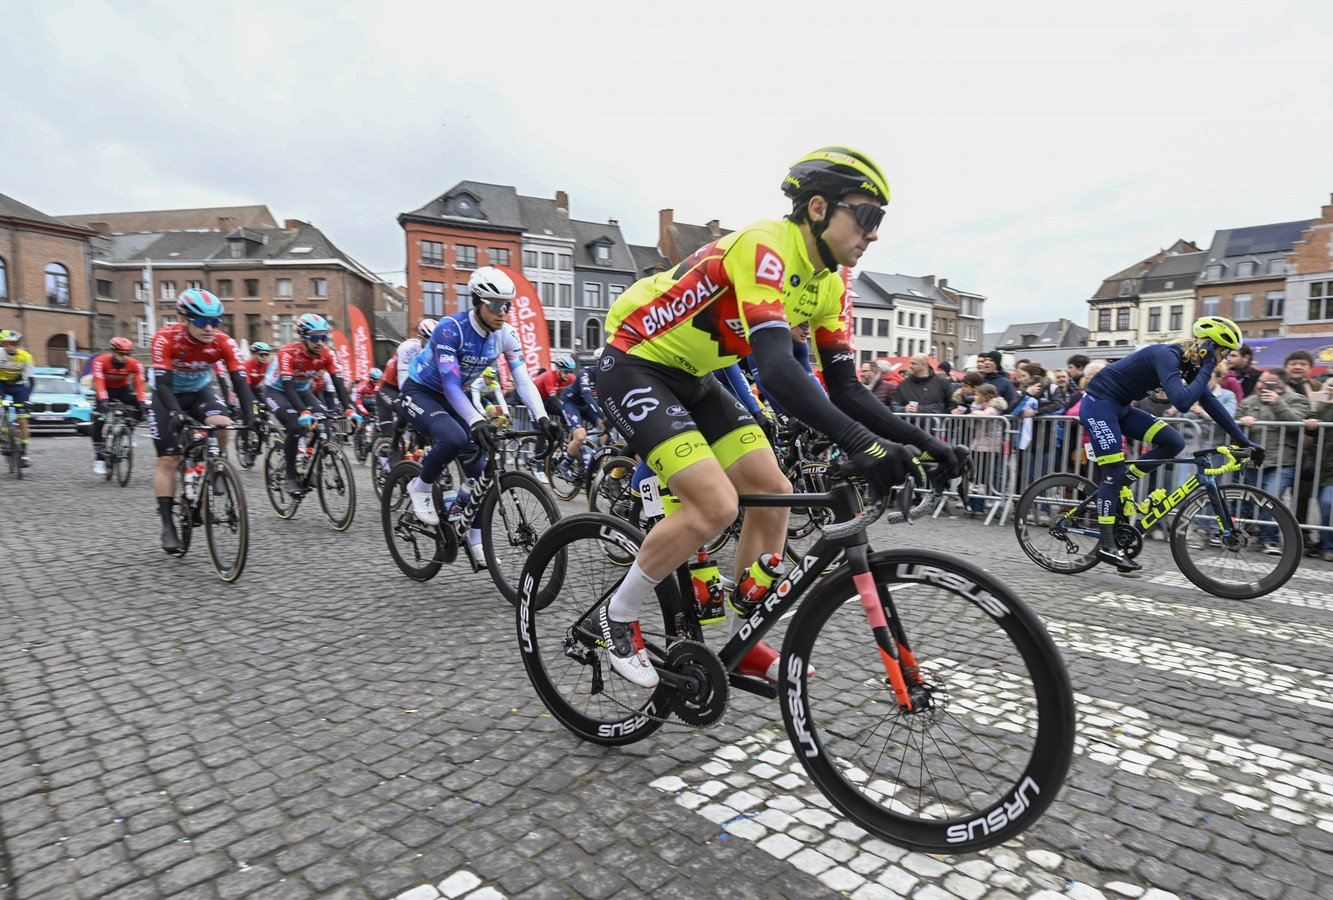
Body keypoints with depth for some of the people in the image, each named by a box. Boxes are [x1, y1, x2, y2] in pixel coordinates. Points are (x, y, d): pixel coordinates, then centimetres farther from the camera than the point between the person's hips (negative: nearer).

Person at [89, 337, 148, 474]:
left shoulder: (135, 364, -23)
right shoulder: (100, 361, -27)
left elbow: (140, 384, -31)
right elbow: (99, 382, -36)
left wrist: (142, 402, -45)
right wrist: (103, 401, -51)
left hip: (123, 389, 2)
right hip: (105, 389, -2)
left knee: (139, 408, -27)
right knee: (98, 421, -14)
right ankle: (98, 458, -6)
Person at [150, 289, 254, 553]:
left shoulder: (223, 343, -22)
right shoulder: (166, 339, -28)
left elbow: (240, 381, -27)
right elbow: (162, 383, -33)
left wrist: (249, 417, -41)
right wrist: (176, 413, -50)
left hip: (200, 391, 2)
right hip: (168, 395, -2)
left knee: (222, 425, -31)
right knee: (168, 461, -6)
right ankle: (168, 526, 0)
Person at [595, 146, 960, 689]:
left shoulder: (827, 286, 2)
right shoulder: (764, 247, -25)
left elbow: (845, 387, 1)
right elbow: (776, 367, -39)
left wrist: (916, 440, -10)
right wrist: (858, 441, -47)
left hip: (691, 379, 9)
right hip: (634, 366, -9)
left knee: (773, 491, 0)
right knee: (716, 505, -22)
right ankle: (614, 618, 1)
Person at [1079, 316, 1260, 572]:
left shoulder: (1188, 362, 7)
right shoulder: (1167, 356, -21)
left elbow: (1209, 402, 11)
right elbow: (1182, 401, -33)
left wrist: (1242, 439, 11)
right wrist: (1206, 370, -21)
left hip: (1120, 408, 9)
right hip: (1098, 404, -9)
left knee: (1174, 442, -3)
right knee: (1114, 472, -11)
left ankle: (1115, 487, 6)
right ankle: (1107, 546, -6)